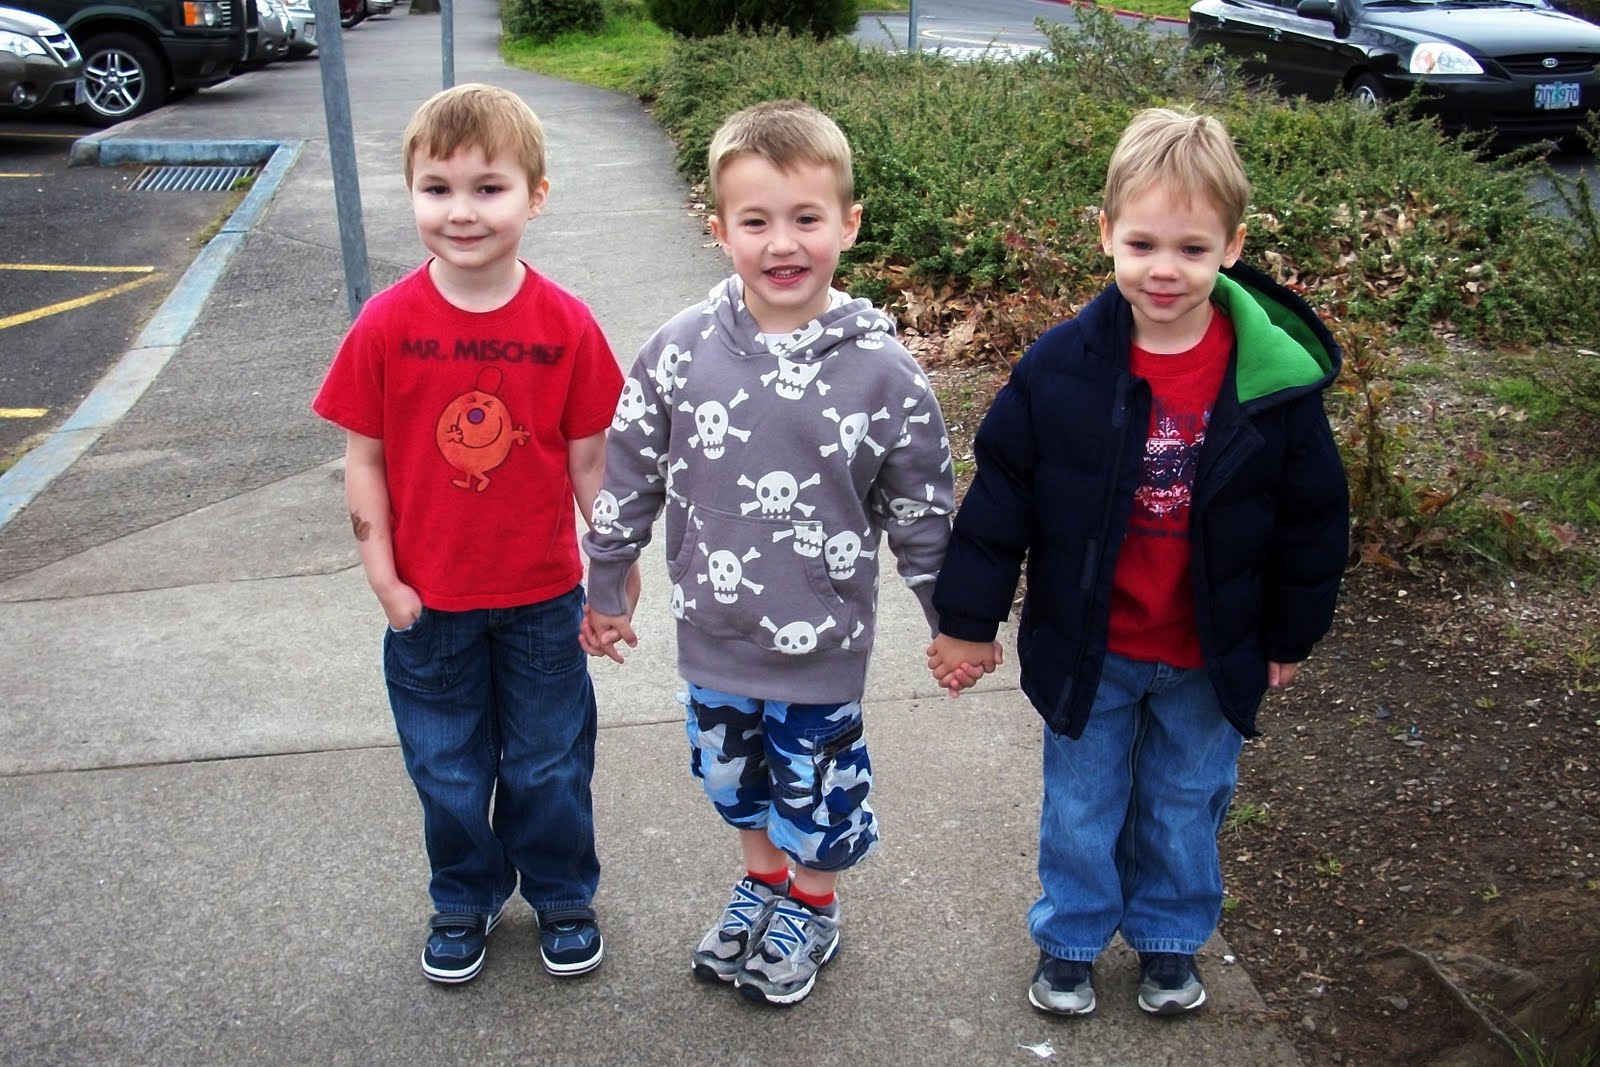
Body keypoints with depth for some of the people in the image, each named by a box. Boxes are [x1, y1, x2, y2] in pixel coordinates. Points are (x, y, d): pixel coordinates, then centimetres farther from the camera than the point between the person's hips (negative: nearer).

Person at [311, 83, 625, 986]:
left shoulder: (567, 325, -13)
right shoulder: (387, 325, -12)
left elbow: (590, 459, -5)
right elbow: (364, 457, -5)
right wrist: (384, 577, -6)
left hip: (542, 596, 0)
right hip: (430, 602, 1)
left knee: (550, 763, 17)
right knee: (448, 767, 18)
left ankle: (562, 893, 41)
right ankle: (465, 899, 43)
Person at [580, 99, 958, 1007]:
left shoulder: (881, 369, -15)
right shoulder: (682, 349, -11)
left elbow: (922, 511, -5)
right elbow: (630, 476, 1)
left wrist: (957, 622, 3)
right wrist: (607, 591, 9)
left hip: (823, 645, -2)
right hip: (714, 635, 3)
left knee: (816, 786, 16)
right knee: (734, 773, 23)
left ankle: (813, 907, 44)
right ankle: (763, 880, 51)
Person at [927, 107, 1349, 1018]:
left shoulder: (1276, 379, -15)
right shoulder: (1062, 365, -16)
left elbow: (1313, 515, -2)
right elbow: (1000, 494, -8)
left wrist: (1292, 635, 5)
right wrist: (969, 619, -3)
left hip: (1211, 660, 1)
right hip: (1086, 651, 0)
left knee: (1187, 805, 21)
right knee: (1082, 804, 17)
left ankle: (1170, 938, 45)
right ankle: (1071, 937, 41)